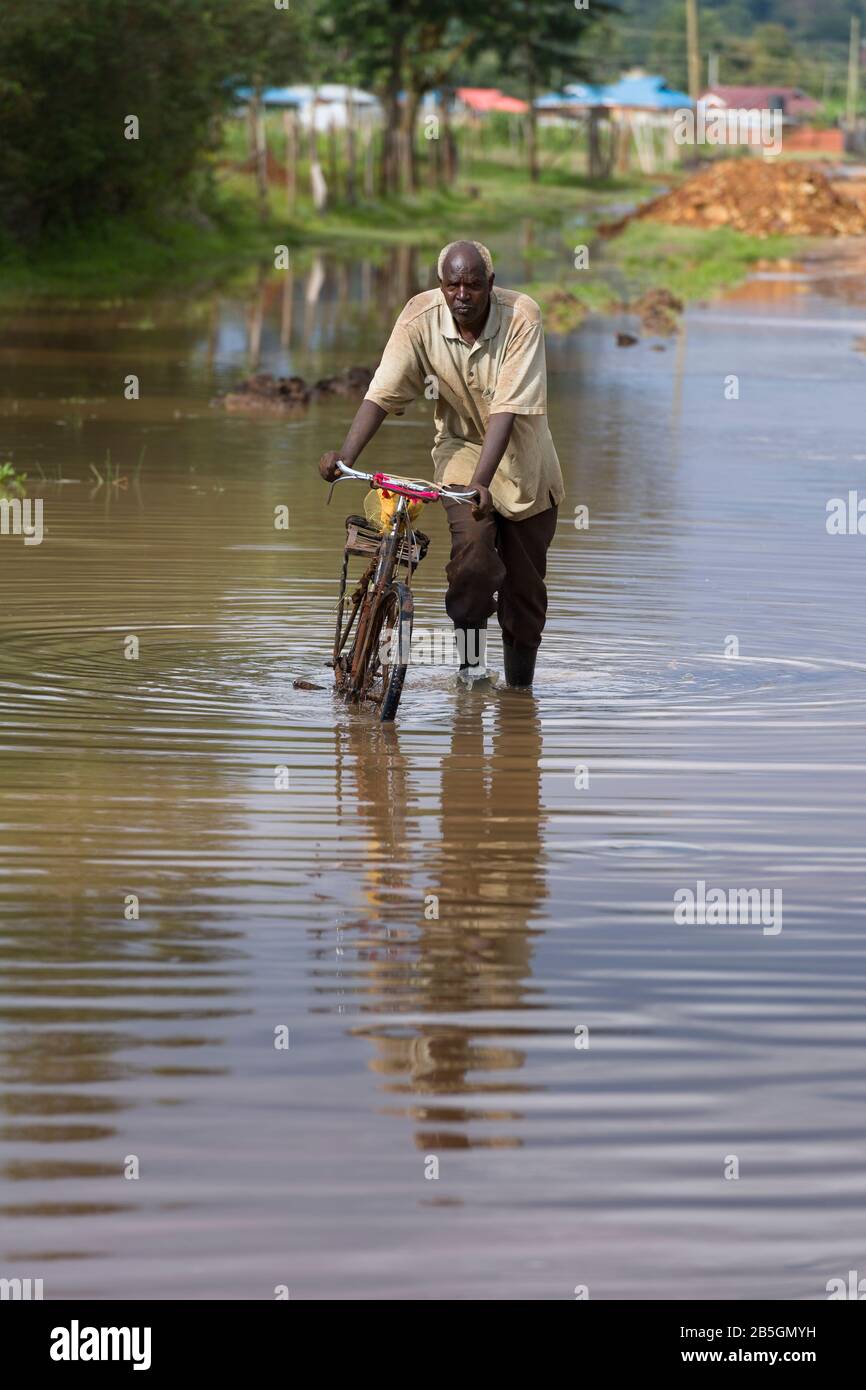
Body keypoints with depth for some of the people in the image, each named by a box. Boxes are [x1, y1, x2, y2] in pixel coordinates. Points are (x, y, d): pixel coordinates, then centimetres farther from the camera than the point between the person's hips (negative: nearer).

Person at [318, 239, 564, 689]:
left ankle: (519, 682, 23)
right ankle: (469, 658, -8)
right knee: (473, 544, -26)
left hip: (520, 456, 0)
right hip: (460, 444, 0)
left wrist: (482, 479, -43)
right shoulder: (421, 318, -20)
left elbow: (508, 407, -33)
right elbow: (382, 393, -21)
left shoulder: (522, 317, -26)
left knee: (524, 582, 5)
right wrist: (346, 453, -37)